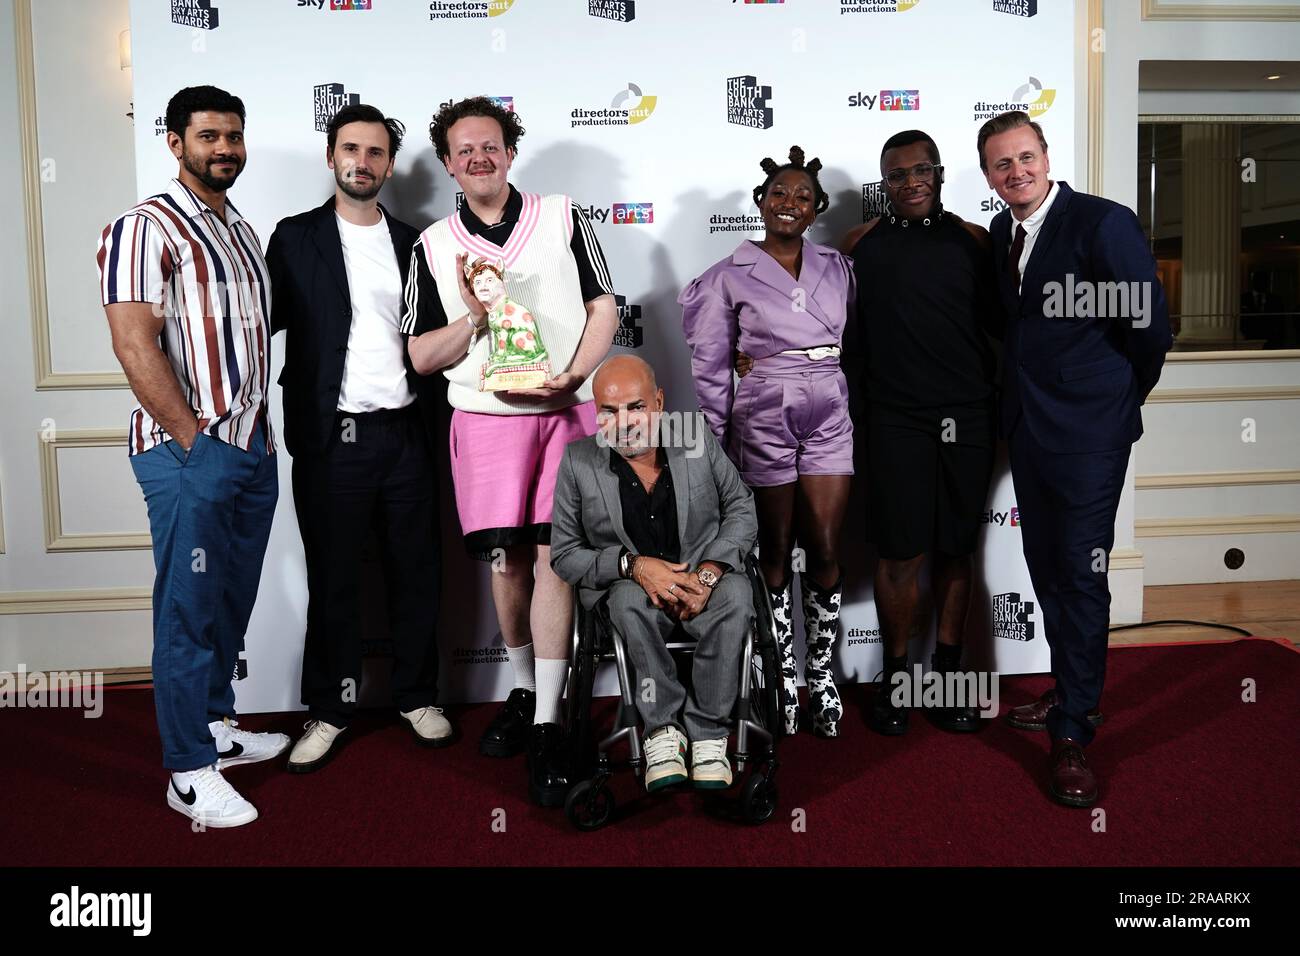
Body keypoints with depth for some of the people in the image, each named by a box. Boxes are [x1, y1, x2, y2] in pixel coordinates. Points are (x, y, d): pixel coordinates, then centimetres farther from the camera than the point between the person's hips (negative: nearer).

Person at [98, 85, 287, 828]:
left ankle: (217, 725, 31)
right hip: (188, 452, -7)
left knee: (233, 602, 16)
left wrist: (263, 429, 12)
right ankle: (192, 772, 10)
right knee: (189, 609, 0)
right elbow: (134, 345, -16)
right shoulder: (146, 229, -7)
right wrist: (195, 442, -16)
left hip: (253, 446, 8)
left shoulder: (243, 232, 17)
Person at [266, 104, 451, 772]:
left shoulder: (412, 243, 13)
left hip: (405, 434, 3)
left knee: (416, 572, 9)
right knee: (333, 580, 6)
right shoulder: (296, 238, 3)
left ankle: (417, 696, 25)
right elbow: (265, 321, -1)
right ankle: (329, 710, 20)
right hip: (331, 438, -3)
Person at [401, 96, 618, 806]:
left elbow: (603, 307, 5)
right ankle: (522, 691, 27)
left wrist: (570, 377, -11)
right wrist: (473, 318, -11)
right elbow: (421, 356, 7)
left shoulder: (562, 218, 8)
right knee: (506, 559, 5)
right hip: (485, 418, 1)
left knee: (554, 555, -7)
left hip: (567, 411, -1)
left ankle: (546, 727, -1)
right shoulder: (433, 247, 9)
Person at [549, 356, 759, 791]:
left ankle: (708, 731, -21)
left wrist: (709, 571, -15)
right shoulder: (578, 462, -6)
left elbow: (741, 510, 3)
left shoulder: (699, 440, -4)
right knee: (630, 600, -35)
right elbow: (564, 554, -3)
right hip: (628, 581, 0)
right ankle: (663, 729, -21)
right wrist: (634, 565, -20)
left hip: (703, 572, 1)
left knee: (736, 594, -32)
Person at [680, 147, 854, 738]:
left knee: (825, 551, 1)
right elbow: (711, 368, 1)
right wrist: (717, 444, 0)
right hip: (765, 419, -2)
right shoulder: (730, 277, -1)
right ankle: (783, 677, 19)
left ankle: (821, 672, 16)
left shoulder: (838, 268, 8)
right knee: (775, 552, 6)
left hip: (831, 418, 2)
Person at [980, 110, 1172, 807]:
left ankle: (1072, 732, 7)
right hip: (1028, 429, 7)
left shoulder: (1103, 222, -14)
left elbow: (1151, 325, -12)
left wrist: (1123, 396, 0)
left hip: (1088, 434, -7)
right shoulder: (1001, 233, 9)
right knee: (1046, 568, 15)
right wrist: (1024, 394, 11)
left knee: (1080, 576, -3)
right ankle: (1073, 693, 32)